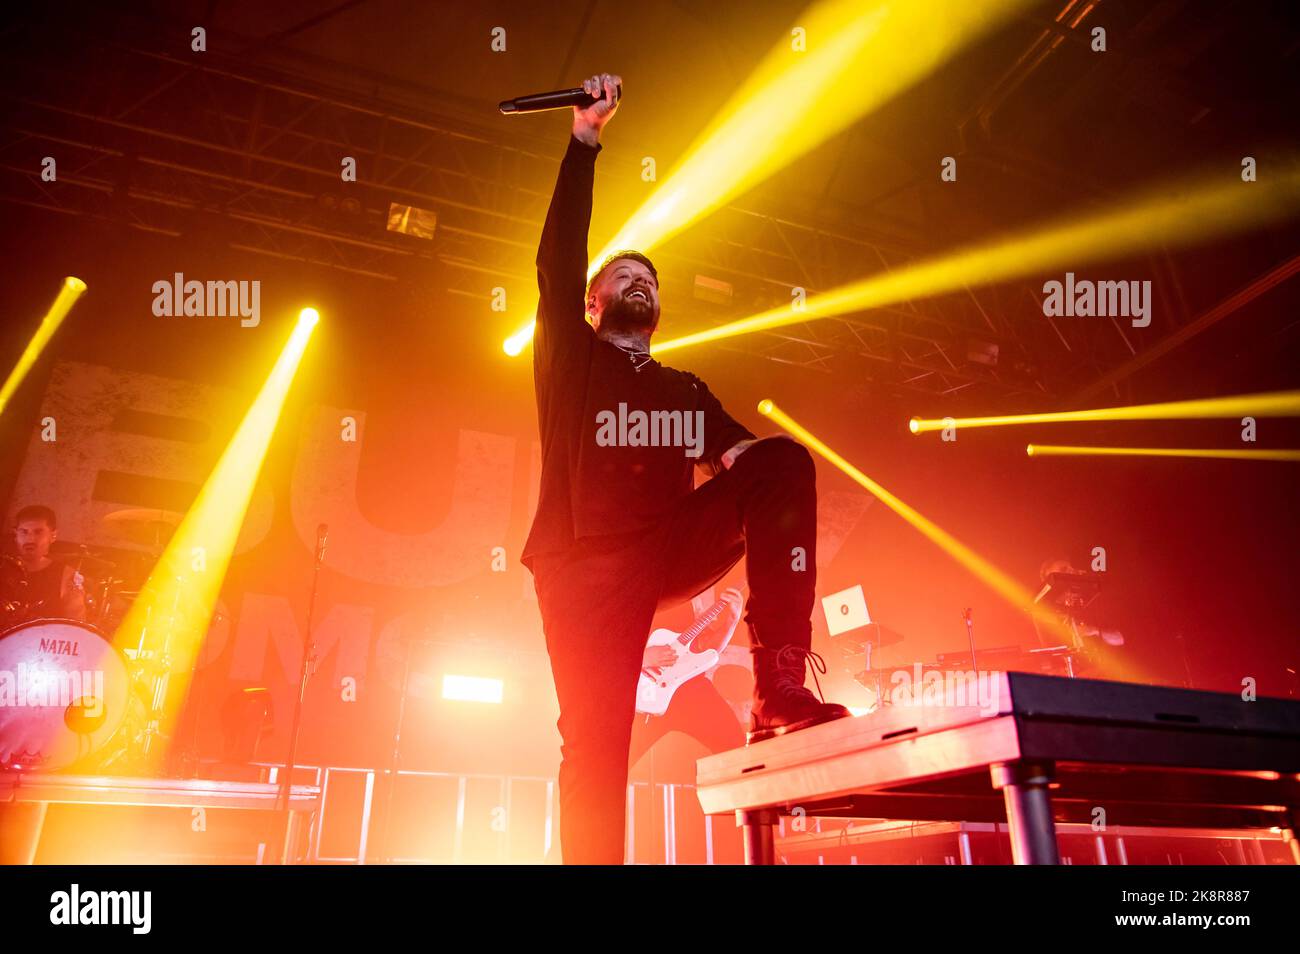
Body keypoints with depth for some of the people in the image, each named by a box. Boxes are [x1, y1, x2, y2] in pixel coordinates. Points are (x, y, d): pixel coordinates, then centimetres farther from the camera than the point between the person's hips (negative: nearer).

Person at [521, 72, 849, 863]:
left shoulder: (687, 392, 25)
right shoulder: (570, 359, 15)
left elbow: (744, 454, 14)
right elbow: (557, 261, 2)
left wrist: (763, 482, -12)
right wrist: (586, 141, -3)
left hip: (672, 548, 3)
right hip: (585, 561, -2)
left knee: (785, 461, -19)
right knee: (595, 739, -13)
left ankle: (778, 691, -26)